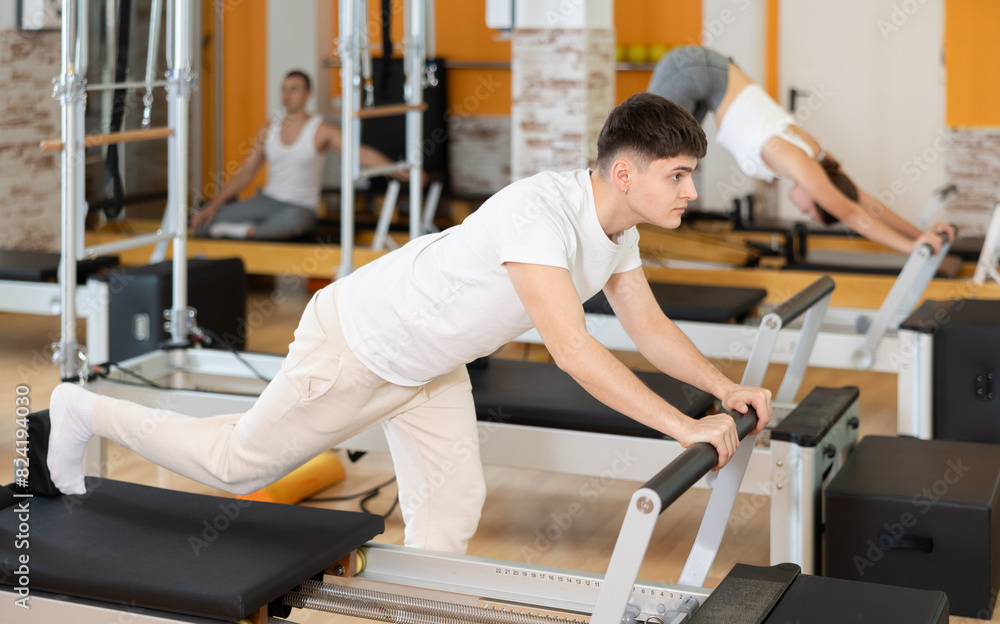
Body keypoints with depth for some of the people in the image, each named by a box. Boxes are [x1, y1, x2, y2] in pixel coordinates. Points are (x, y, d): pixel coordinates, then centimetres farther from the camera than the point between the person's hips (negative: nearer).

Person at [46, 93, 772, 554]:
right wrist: (683, 426, -40)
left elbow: (651, 328, 4)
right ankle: (86, 413, 29)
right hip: (358, 345, -8)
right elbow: (572, 349, -42)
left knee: (454, 505, 6)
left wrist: (726, 388, -8)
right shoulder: (539, 212, -37)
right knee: (240, 462, 9)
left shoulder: (616, 227, -7)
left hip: (430, 361, 9)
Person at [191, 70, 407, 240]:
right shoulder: (268, 130, 8)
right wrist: (214, 204, 2)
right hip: (266, 200, 4)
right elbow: (245, 173, 11)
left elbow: (362, 153, -16)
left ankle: (245, 231, -23)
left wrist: (398, 171, -31)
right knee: (201, 222, -12)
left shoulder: (321, 131, -6)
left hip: (299, 207, -4)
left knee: (293, 220, -44)